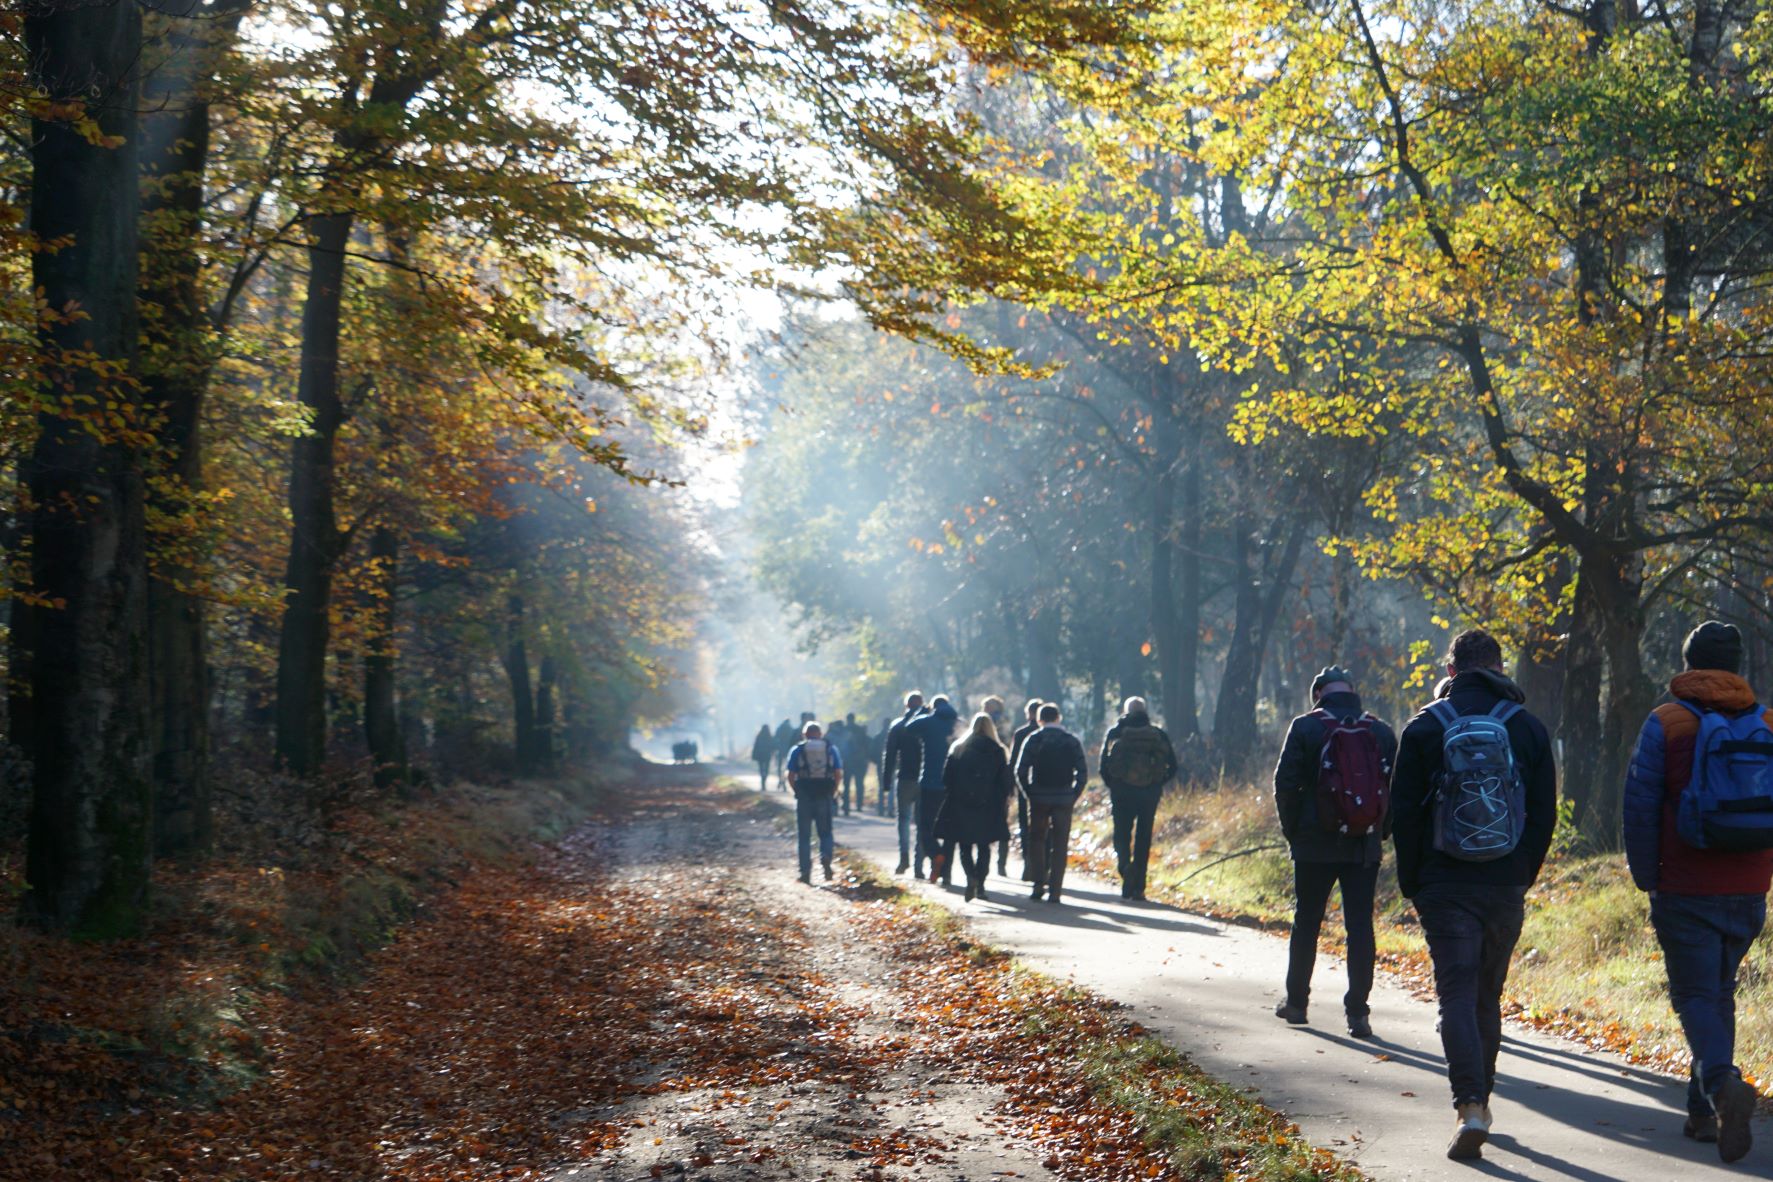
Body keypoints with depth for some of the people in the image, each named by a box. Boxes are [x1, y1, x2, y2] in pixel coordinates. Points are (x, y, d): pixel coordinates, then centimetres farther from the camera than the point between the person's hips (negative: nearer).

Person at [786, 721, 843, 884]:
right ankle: (826, 857, -16)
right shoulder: (831, 748, 6)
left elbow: (791, 775, -4)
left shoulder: (797, 750, 2)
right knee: (825, 832, 11)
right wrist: (833, 791, 10)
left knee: (804, 835, 6)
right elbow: (838, 773, 1)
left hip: (804, 797, -1)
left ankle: (805, 872, 4)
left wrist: (797, 791, 8)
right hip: (825, 796, 1)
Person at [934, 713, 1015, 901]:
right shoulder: (998, 752, 0)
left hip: (961, 806, 0)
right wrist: (1003, 804, 7)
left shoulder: (958, 749, 3)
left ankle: (971, 877, -17)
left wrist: (951, 799, 9)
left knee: (965, 846, 6)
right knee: (984, 846, 11)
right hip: (988, 807, 0)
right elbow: (1005, 782, -1)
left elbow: (946, 778, 3)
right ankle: (980, 884, 5)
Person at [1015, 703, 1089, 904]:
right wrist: (1074, 795, 5)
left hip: (1039, 798, -1)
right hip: (1064, 799, 1)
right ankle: (1055, 890, 0)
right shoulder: (1071, 741, 4)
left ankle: (1039, 883, 2)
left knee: (1037, 841, 13)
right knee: (1060, 845, 4)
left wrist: (1029, 793, 3)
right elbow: (1082, 772, -2)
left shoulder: (1034, 739, 0)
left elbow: (1021, 770, -6)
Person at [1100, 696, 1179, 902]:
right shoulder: (1158, 735, 5)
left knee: (1122, 834, 9)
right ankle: (1138, 887, 9)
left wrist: (1111, 784, 8)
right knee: (1143, 838, 9)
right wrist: (1158, 785, 12)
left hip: (1121, 791, -1)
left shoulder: (1115, 733, 1)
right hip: (1149, 793, 1)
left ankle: (1125, 865, -22)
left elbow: (1102, 765, -5)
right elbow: (1172, 767, 2)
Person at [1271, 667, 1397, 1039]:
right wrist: (1380, 833, 12)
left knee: (1306, 923, 11)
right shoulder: (1382, 733, 3)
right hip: (1366, 847, 2)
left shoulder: (1305, 728, -5)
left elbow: (1286, 784, -7)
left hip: (1315, 844, -1)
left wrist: (1292, 831, 5)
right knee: (1360, 925, 3)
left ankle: (1296, 1001, 20)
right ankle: (1357, 1011, 0)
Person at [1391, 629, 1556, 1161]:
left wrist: (1413, 885, 6)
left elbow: (1403, 813, -2)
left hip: (1445, 887, -2)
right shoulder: (1528, 727, 3)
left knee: (1457, 996, -4)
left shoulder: (1425, 727, -2)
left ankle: (1469, 1106, -19)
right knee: (1488, 996, 16)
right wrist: (1523, 877, 13)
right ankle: (1480, 1100, 26)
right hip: (1506, 888, 3)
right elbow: (1545, 813, 4)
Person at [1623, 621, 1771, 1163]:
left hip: (1685, 891, -4)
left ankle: (1722, 1083, -27)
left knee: (1696, 995, -1)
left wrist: (1646, 877, 2)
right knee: (1720, 993, 18)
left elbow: (1640, 806, -8)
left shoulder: (1666, 723, -5)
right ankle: (1705, 1112, 21)